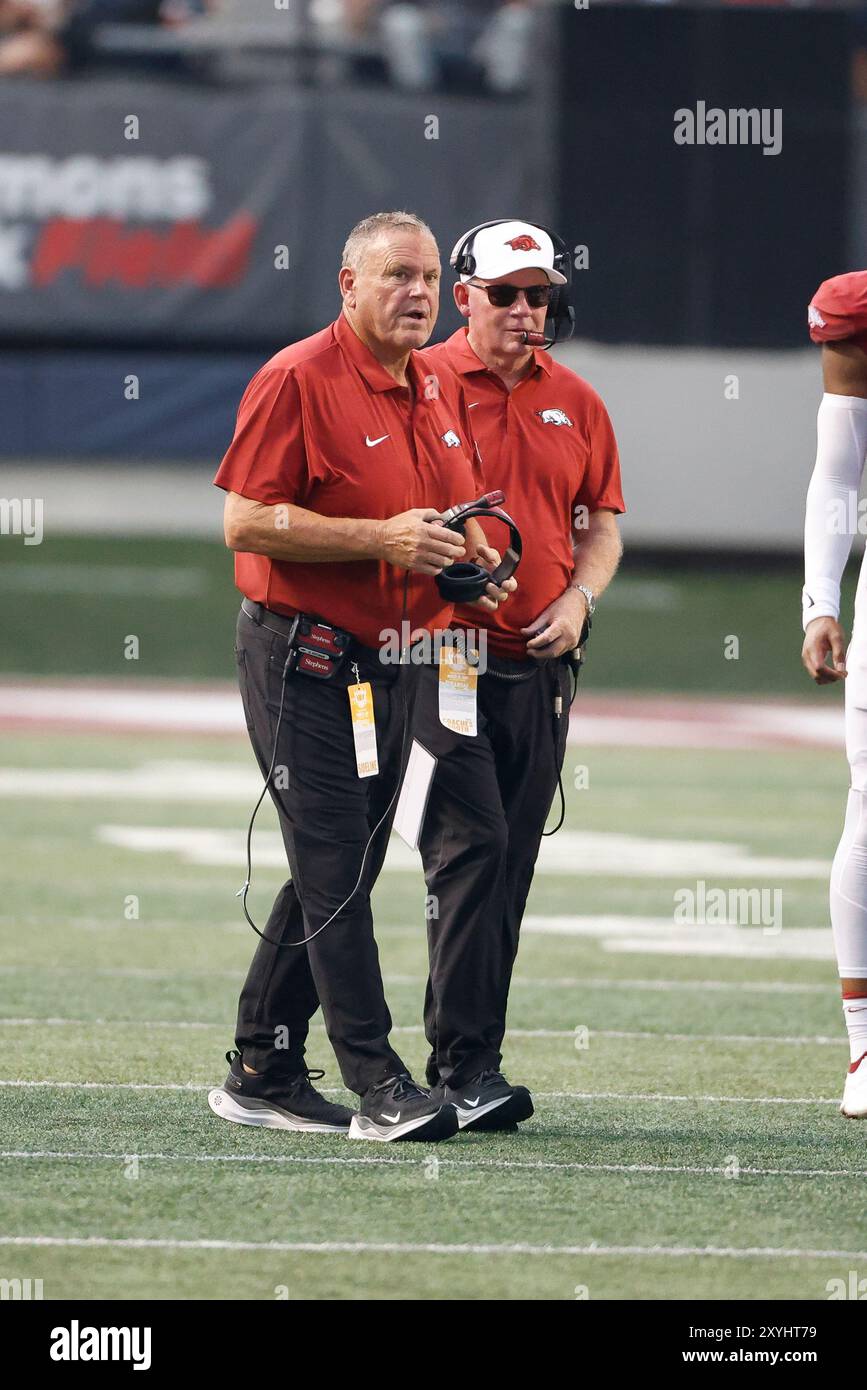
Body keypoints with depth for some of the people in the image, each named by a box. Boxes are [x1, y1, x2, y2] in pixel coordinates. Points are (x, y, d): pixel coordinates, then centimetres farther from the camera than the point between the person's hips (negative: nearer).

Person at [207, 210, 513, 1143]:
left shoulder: (439, 397, 13)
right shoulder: (297, 380, -11)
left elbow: (454, 516, 27)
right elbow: (245, 521, -17)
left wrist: (470, 558, 3)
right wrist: (380, 540, -21)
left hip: (392, 664, 8)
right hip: (302, 662, -8)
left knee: (338, 873, 11)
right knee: (333, 872, -9)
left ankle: (261, 1075, 19)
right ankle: (377, 1084, -12)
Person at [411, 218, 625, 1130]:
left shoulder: (574, 403, 13)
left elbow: (602, 523, 18)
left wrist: (579, 599, 1)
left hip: (540, 668, 5)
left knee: (509, 861, 6)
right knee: (473, 843, -14)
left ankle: (464, 1062, 11)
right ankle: (464, 1066, -16)